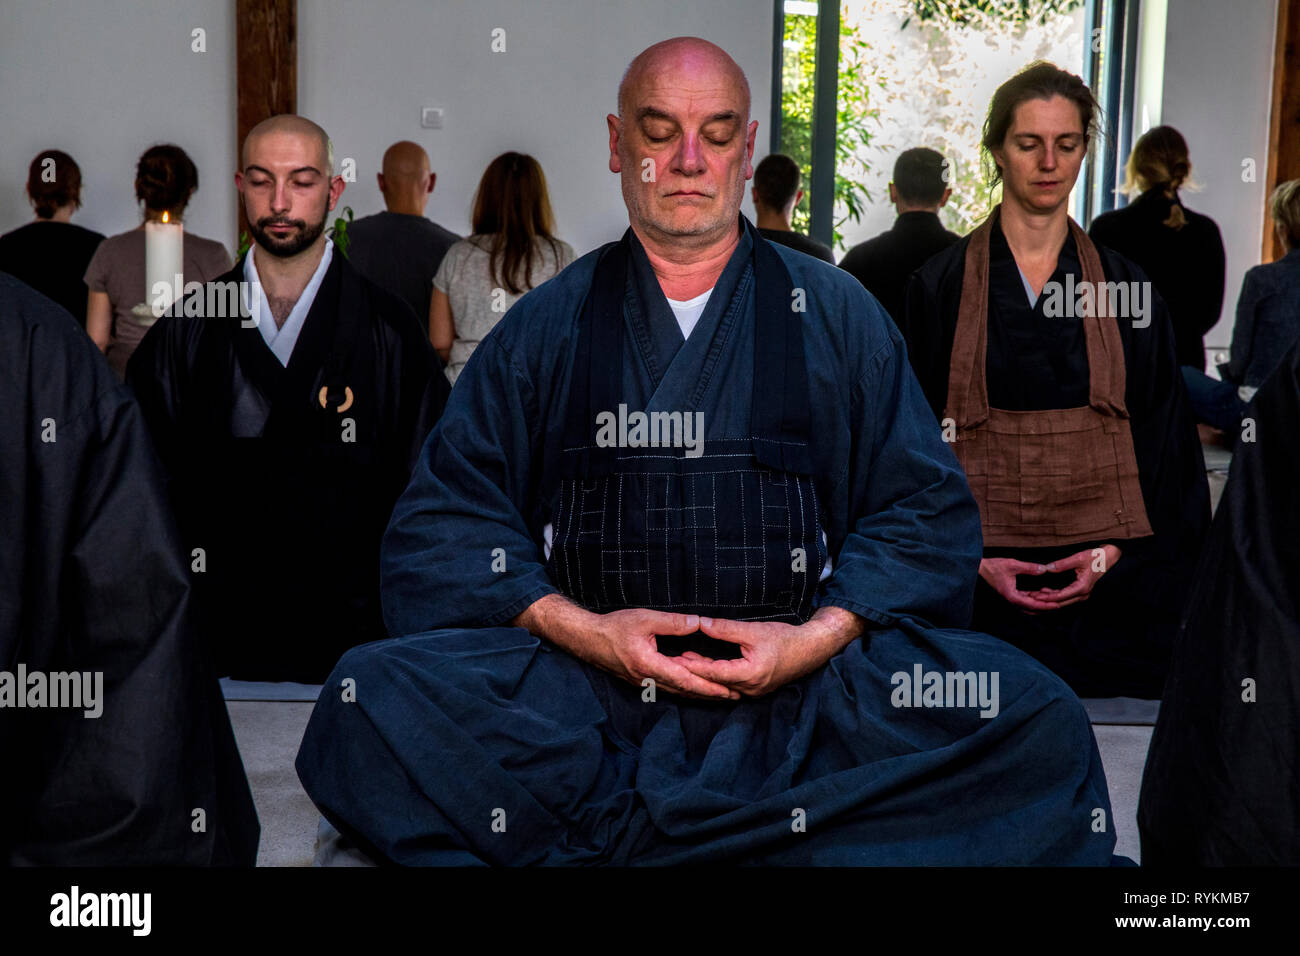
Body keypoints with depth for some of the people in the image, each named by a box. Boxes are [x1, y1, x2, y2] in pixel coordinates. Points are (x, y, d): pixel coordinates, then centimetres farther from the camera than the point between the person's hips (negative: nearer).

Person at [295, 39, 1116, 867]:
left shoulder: (836, 314, 14)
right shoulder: (546, 326, 13)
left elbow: (925, 512, 9)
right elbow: (443, 524, 6)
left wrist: (819, 636, -9)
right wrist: (579, 628, -11)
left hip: (800, 688, 1)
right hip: (578, 688, 0)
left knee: (1038, 722, -27)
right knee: (370, 699, -29)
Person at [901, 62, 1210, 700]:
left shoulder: (1124, 288, 8)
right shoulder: (940, 286, 4)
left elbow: (1163, 443, 8)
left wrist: (1116, 553, -6)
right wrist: (970, 557, -9)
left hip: (1107, 585, 1)